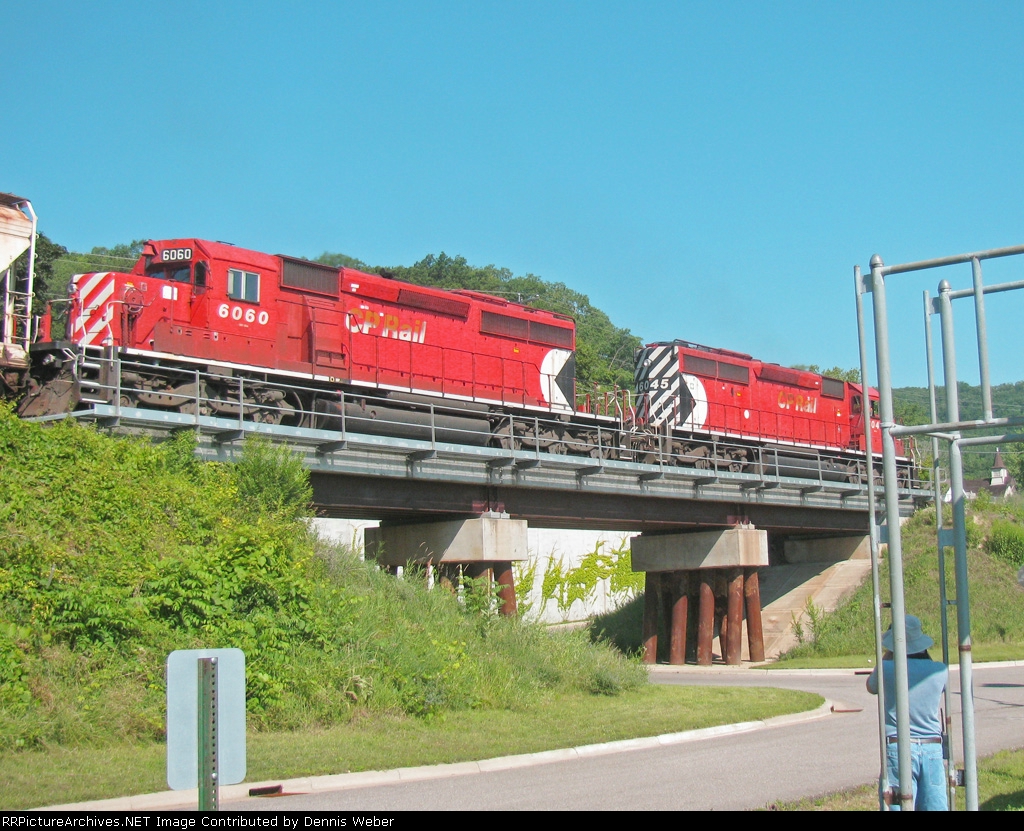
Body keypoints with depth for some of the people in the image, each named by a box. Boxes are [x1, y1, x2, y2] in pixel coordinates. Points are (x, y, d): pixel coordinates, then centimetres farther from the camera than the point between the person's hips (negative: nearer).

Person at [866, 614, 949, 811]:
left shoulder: (887, 669, -7)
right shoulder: (940, 671, 1)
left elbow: (871, 687, 15)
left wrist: (888, 654, 16)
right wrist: (923, 653, 30)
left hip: (898, 749, -3)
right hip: (933, 750, 3)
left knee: (899, 806, -2)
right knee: (935, 806, 7)